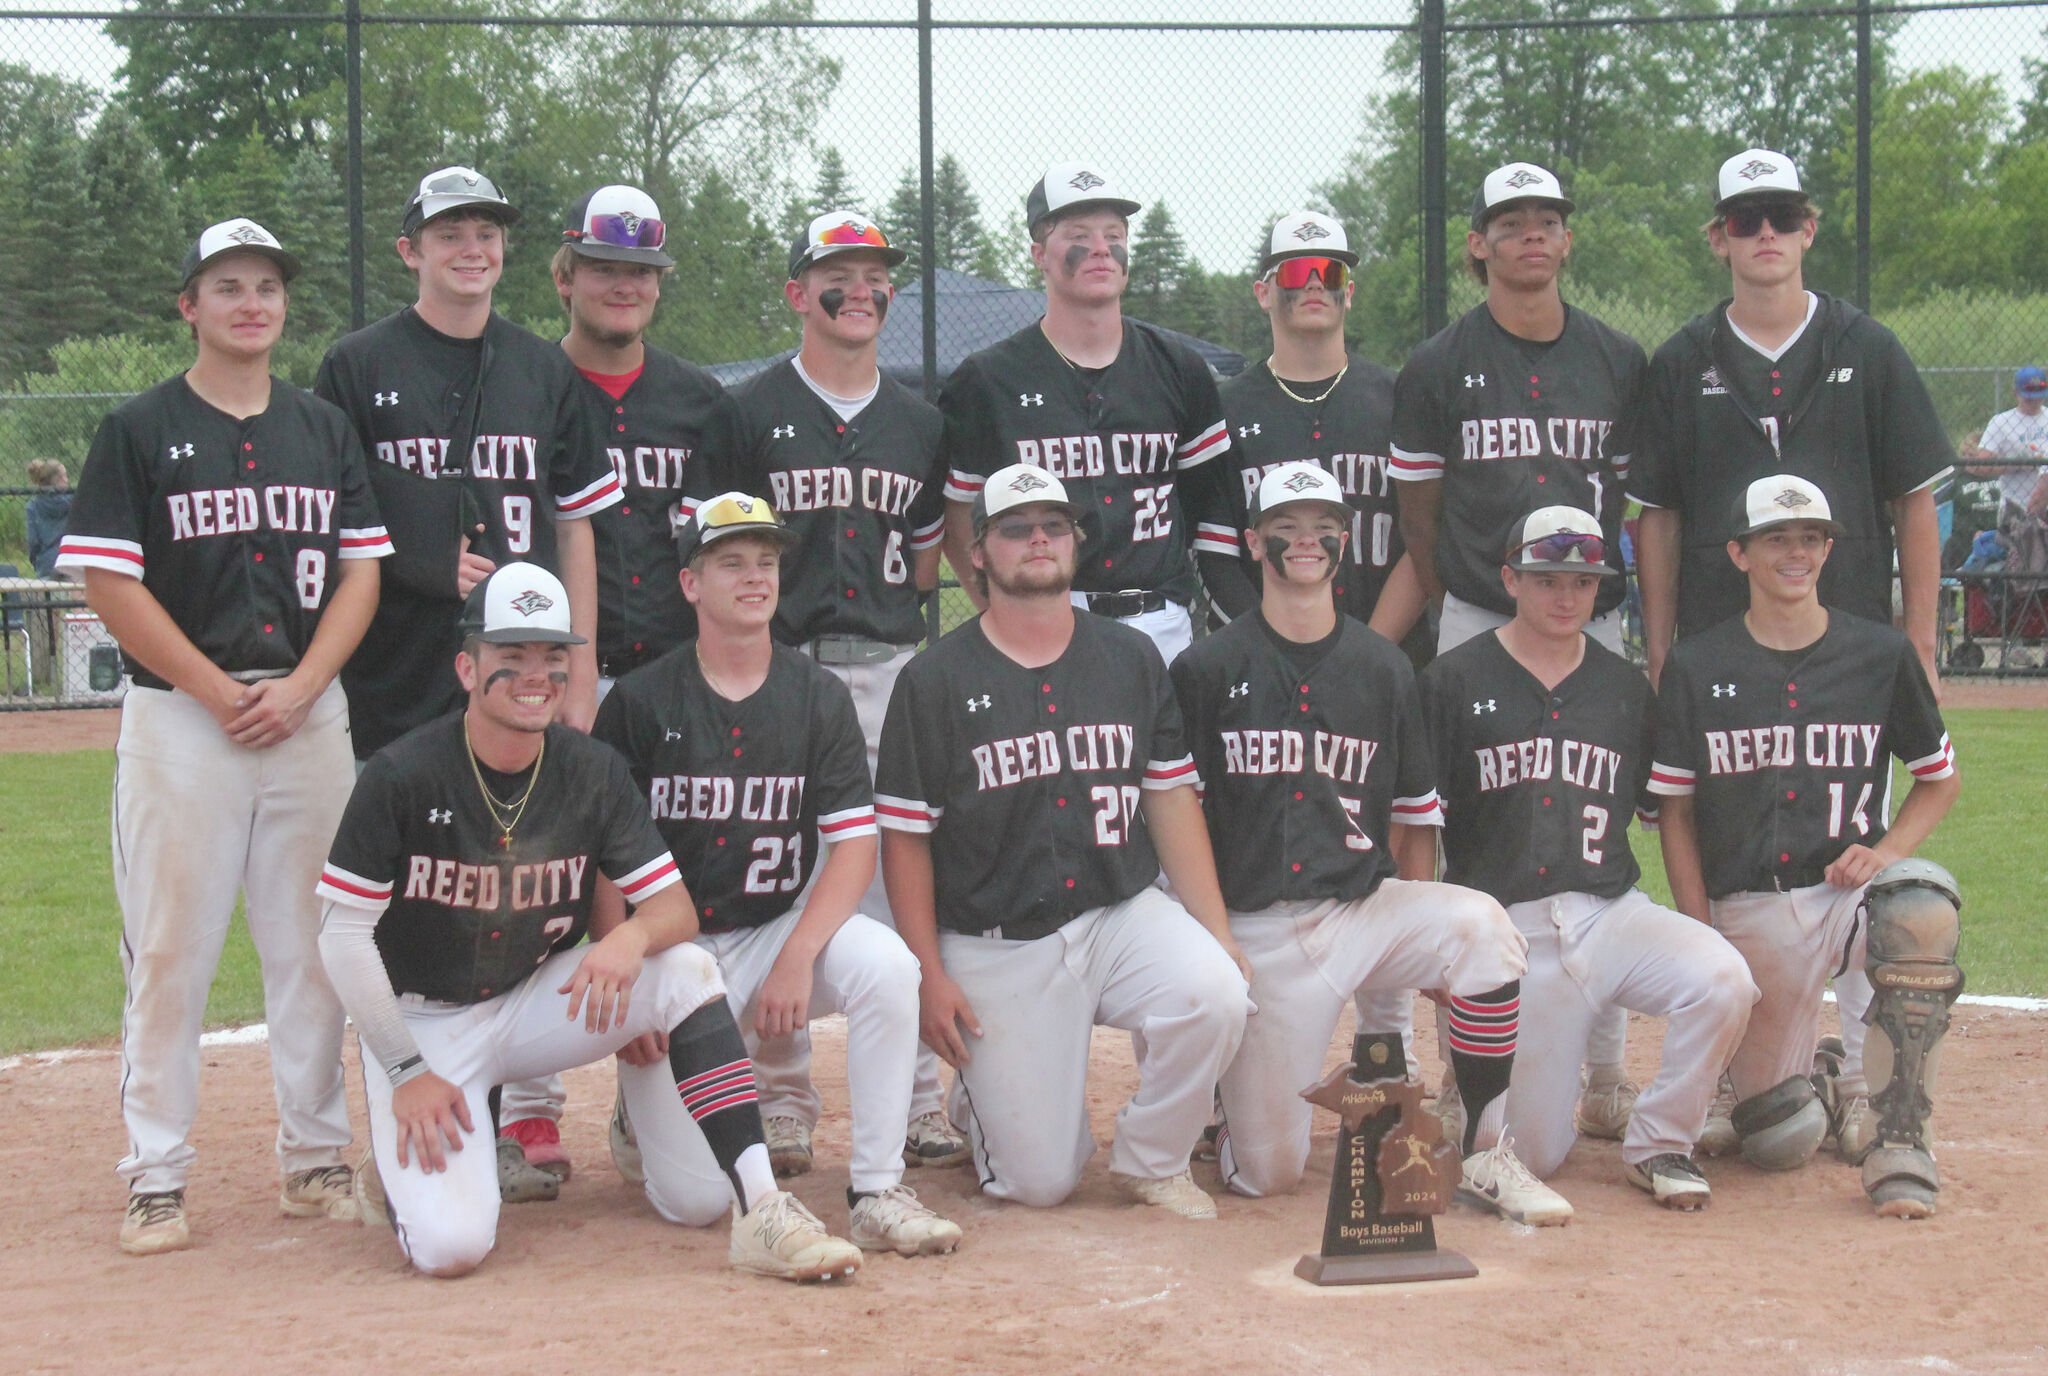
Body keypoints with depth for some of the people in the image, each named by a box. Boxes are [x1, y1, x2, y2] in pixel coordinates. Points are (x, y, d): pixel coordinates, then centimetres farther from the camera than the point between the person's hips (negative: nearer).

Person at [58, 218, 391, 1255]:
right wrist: (223, 694, -11)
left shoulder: (326, 430, 13)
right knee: (170, 947, -2)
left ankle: (315, 1157, 16)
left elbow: (362, 571, 9)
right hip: (178, 714, -3)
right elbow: (110, 583, -5)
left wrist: (298, 690, -6)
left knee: (314, 942, 7)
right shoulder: (138, 431, 2)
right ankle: (155, 1176, 5)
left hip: (310, 712, 3)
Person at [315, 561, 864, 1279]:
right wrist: (407, 1072, -17)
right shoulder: (403, 775, -16)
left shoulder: (594, 773, -5)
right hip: (422, 1023, -3)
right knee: (452, 1244, -22)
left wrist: (630, 937, -31)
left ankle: (759, 1208, -18)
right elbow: (344, 936, -13)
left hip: (537, 1004, 4)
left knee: (687, 970, -22)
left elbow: (676, 906, -6)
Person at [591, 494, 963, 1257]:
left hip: (784, 928, 1)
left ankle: (878, 1193, -22)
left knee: (886, 964, -33)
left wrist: (797, 957, -20)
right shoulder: (639, 700, -1)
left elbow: (855, 845, -6)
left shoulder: (819, 695, 2)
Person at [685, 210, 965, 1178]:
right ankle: (781, 1102, 8)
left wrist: (890, 620, 8)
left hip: (890, 668, 3)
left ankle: (915, 1101, 10)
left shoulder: (916, 423, 16)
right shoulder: (749, 414, 2)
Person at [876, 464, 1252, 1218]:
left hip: (1123, 913, 3)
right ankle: (978, 1093, 30)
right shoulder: (934, 681, -1)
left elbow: (1172, 797, 8)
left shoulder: (1133, 659, 8)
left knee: (1214, 993, -30)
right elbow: (905, 838, 0)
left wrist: (1216, 931, -2)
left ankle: (1151, 1161, -3)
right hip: (996, 948, -2)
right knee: (1040, 1179, -6)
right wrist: (929, 977, -7)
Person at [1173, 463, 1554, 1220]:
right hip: (1254, 927, -2)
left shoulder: (1385, 669, 10)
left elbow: (1415, 818, 14)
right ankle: (1233, 1083, 29)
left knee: (1478, 923, -31)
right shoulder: (1207, 669, 2)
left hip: (1364, 908, 2)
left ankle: (1481, 1154, -16)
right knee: (1267, 1174, -7)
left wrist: (1420, 939, 5)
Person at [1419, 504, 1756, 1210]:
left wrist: (1694, 921, 4)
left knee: (1723, 978, -28)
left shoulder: (1625, 688, 13)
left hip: (1609, 910, 3)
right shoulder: (1454, 681, 4)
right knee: (1533, 1153, -6)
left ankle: (1658, 1144, -7)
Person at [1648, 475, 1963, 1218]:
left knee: (1922, 900, -37)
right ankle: (1829, 1086, 35)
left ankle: (1895, 1129, -22)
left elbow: (1940, 778, 14)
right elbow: (1674, 811, 7)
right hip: (1749, 913, 0)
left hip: (1849, 891, 0)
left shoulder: (1882, 654, 4)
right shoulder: (1696, 667, 3)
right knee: (1777, 1142, -5)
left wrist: (1886, 850, -7)